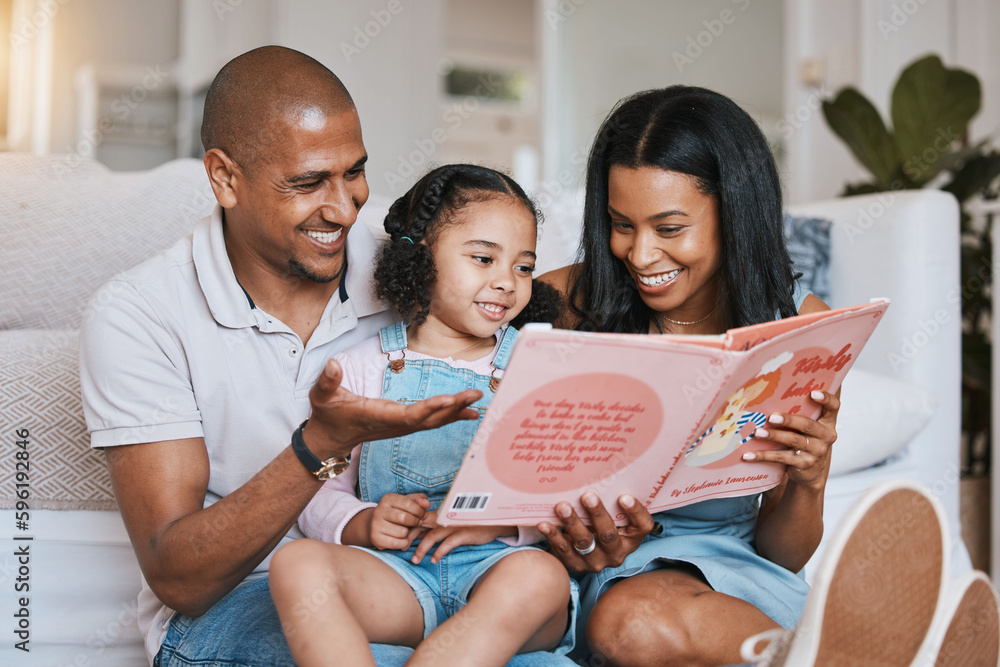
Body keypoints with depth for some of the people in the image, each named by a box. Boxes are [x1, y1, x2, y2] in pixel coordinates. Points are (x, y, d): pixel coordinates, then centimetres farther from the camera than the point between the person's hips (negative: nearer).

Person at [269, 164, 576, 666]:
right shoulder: (360, 369, 12)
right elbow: (317, 493, 9)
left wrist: (499, 520, -15)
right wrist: (362, 524, -13)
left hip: (497, 563, 0)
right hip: (393, 569, 1)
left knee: (541, 576, -34)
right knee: (296, 564, -27)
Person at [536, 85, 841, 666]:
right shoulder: (565, 302, -7)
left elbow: (782, 556, 1)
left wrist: (810, 482, -21)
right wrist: (596, 537, -20)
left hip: (730, 568, -1)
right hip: (603, 569, 1)